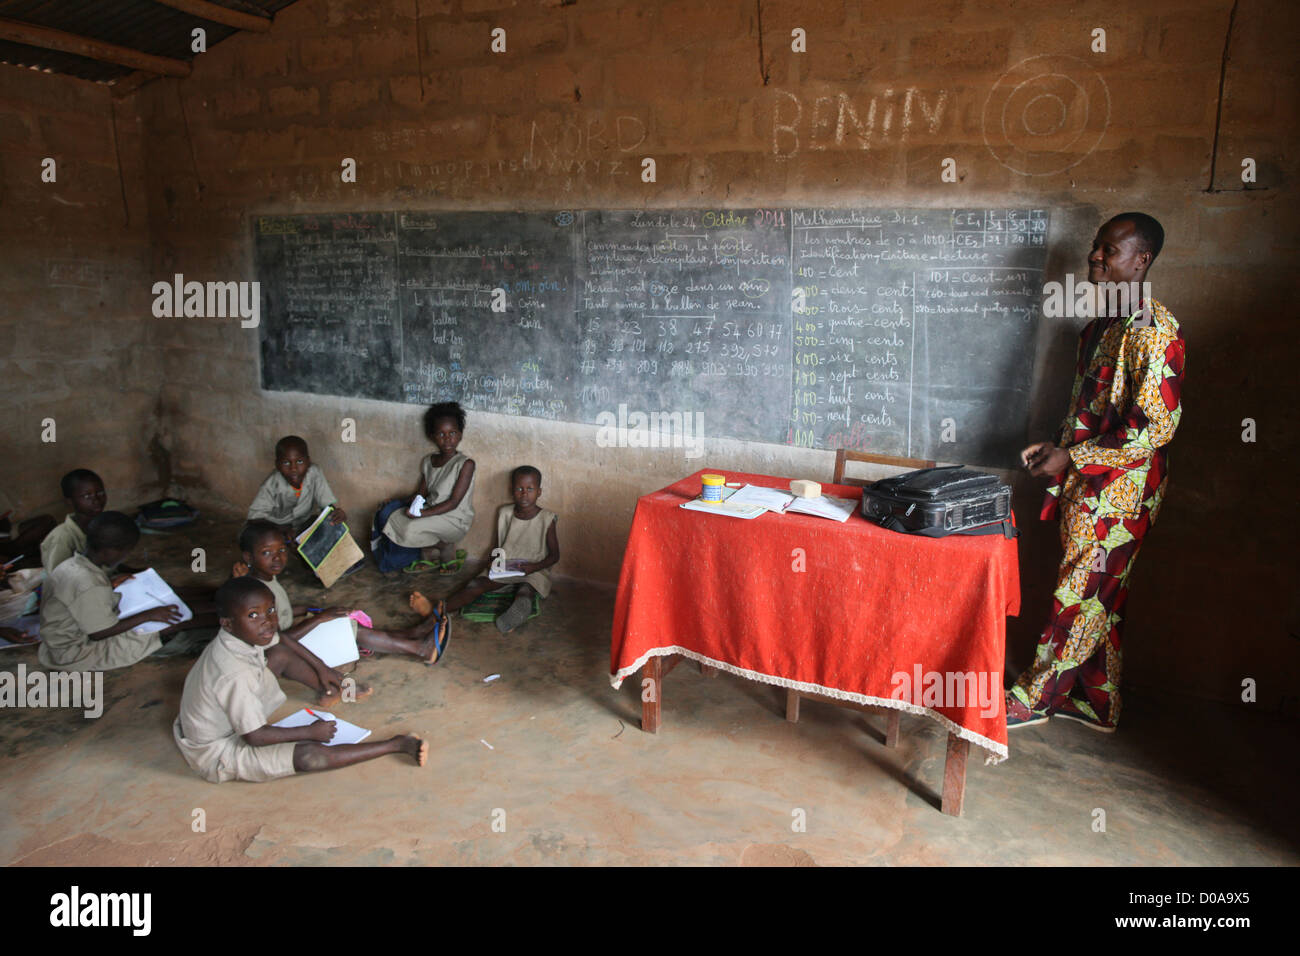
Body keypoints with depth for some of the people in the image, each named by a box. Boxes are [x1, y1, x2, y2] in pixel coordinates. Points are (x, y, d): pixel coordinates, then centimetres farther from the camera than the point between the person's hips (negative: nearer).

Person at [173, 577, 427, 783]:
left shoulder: (246, 634, -11)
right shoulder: (234, 674, -38)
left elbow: (281, 639, 15)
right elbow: (255, 736, -29)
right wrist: (310, 732, -19)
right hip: (216, 757, -9)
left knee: (281, 655, 5)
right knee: (311, 755, -27)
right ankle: (398, 744, -20)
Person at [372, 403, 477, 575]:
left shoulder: (465, 464, -14)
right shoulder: (428, 462, 7)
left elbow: (453, 502, -18)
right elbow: (421, 495, 11)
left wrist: (423, 513, -24)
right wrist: (409, 501, -8)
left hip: (455, 520, -7)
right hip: (431, 512, 7)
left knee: (411, 528, -29)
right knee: (388, 513, -7)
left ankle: (448, 551, 0)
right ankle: (429, 556, 3)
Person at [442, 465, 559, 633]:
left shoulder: (546, 519, -8)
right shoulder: (504, 513, 4)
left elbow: (554, 555, -3)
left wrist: (535, 566, -19)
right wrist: (496, 560, -5)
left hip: (534, 570, -3)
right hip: (505, 567, 3)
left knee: (525, 590, -35)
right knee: (476, 584, -19)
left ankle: (519, 608, -66)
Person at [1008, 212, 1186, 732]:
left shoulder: (1153, 331, -16)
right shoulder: (1099, 326, 13)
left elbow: (1157, 426, -21)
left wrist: (1071, 458, -20)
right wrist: (1056, 448, 7)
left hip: (1119, 490, -9)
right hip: (1084, 484, 9)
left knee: (1079, 596, 1)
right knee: (1099, 597, 15)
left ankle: (1034, 699, 12)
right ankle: (1098, 703, 27)